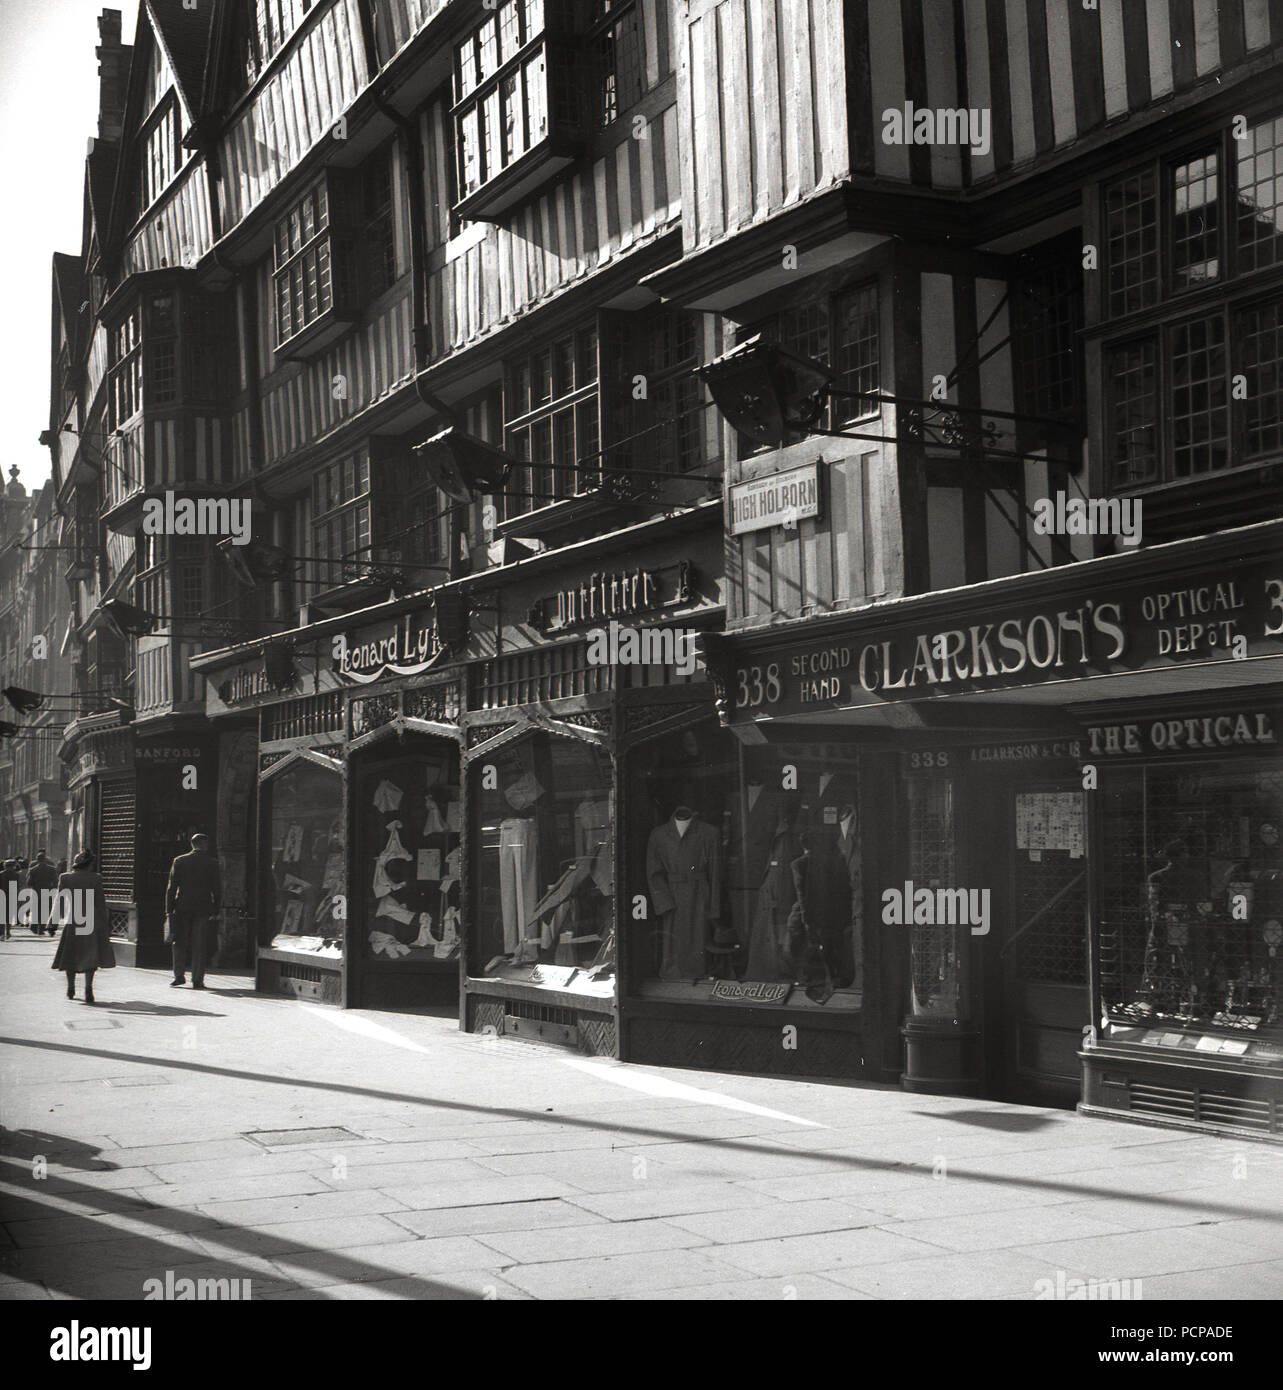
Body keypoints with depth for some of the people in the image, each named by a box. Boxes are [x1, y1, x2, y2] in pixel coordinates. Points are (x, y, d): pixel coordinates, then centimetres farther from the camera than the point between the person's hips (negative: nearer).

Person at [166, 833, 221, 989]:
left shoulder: (179, 861, 2)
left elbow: (172, 887, 1)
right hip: (203, 907, -1)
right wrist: (216, 908, 7)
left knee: (180, 942, 12)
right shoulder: (212, 863, -1)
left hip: (182, 907, 1)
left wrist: (169, 909, 2)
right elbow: (216, 888, 0)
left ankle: (179, 975, 10)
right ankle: (197, 980, 2)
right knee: (199, 945, 3)